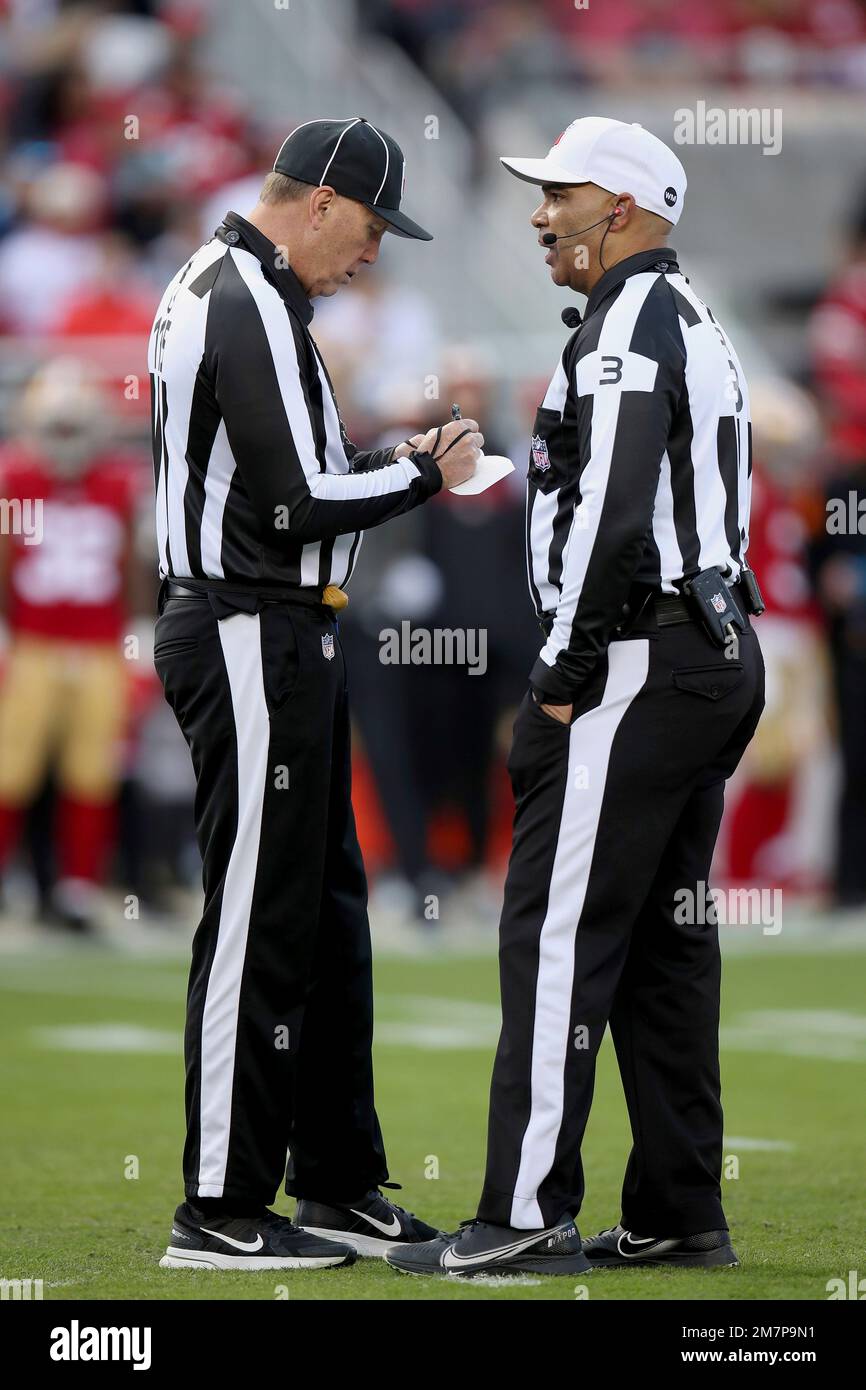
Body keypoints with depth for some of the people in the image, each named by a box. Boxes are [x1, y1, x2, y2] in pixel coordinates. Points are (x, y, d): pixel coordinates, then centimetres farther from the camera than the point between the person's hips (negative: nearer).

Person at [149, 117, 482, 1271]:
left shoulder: (217, 288, 17)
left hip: (279, 641, 11)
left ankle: (339, 1184, 22)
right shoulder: (249, 305, -17)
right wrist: (427, 475, -7)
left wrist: (392, 459, 10)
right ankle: (223, 1210, -3)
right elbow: (298, 503, -21)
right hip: (253, 641, -11)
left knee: (324, 908, 15)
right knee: (257, 918, -7)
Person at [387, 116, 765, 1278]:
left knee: (557, 932, -10)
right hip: (719, 654, 10)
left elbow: (613, 510, -22)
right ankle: (678, 1217, 12)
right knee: (666, 940, 11)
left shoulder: (629, 325, -12)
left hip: (636, 661, -10)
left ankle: (529, 1217, -13)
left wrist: (567, 670, -17)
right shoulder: (698, 326, 21)